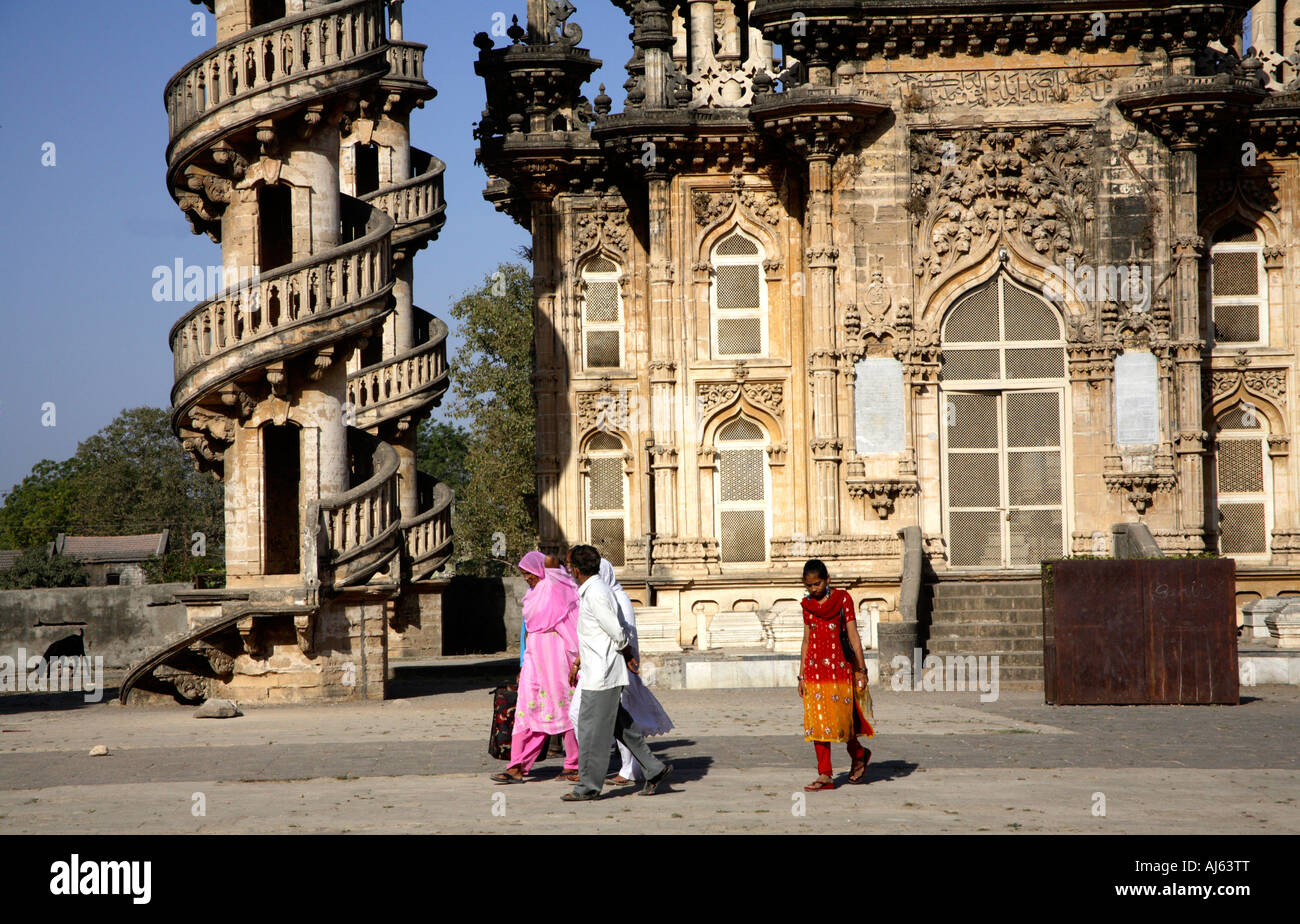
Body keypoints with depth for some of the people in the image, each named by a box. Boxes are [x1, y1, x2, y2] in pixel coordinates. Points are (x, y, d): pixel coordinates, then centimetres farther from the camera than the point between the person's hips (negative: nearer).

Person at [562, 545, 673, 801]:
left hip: (602, 675, -10)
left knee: (591, 731, -2)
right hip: (599, 674, 10)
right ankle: (655, 769, 16)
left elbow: (617, 634, -19)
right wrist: (577, 663, 20)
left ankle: (588, 787, 4)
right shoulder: (592, 591, 14)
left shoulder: (595, 595, -18)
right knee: (621, 727, 14)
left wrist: (627, 653, -2)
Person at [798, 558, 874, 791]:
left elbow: (853, 637, -1)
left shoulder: (843, 599, 0)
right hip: (814, 669, 4)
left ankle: (859, 755, 26)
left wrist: (861, 670, -3)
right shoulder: (808, 604, 11)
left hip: (839, 667, -4)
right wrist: (802, 675, 12)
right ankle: (825, 776, 2)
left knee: (840, 719, -3)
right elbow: (807, 641, 14)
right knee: (817, 721, -1)